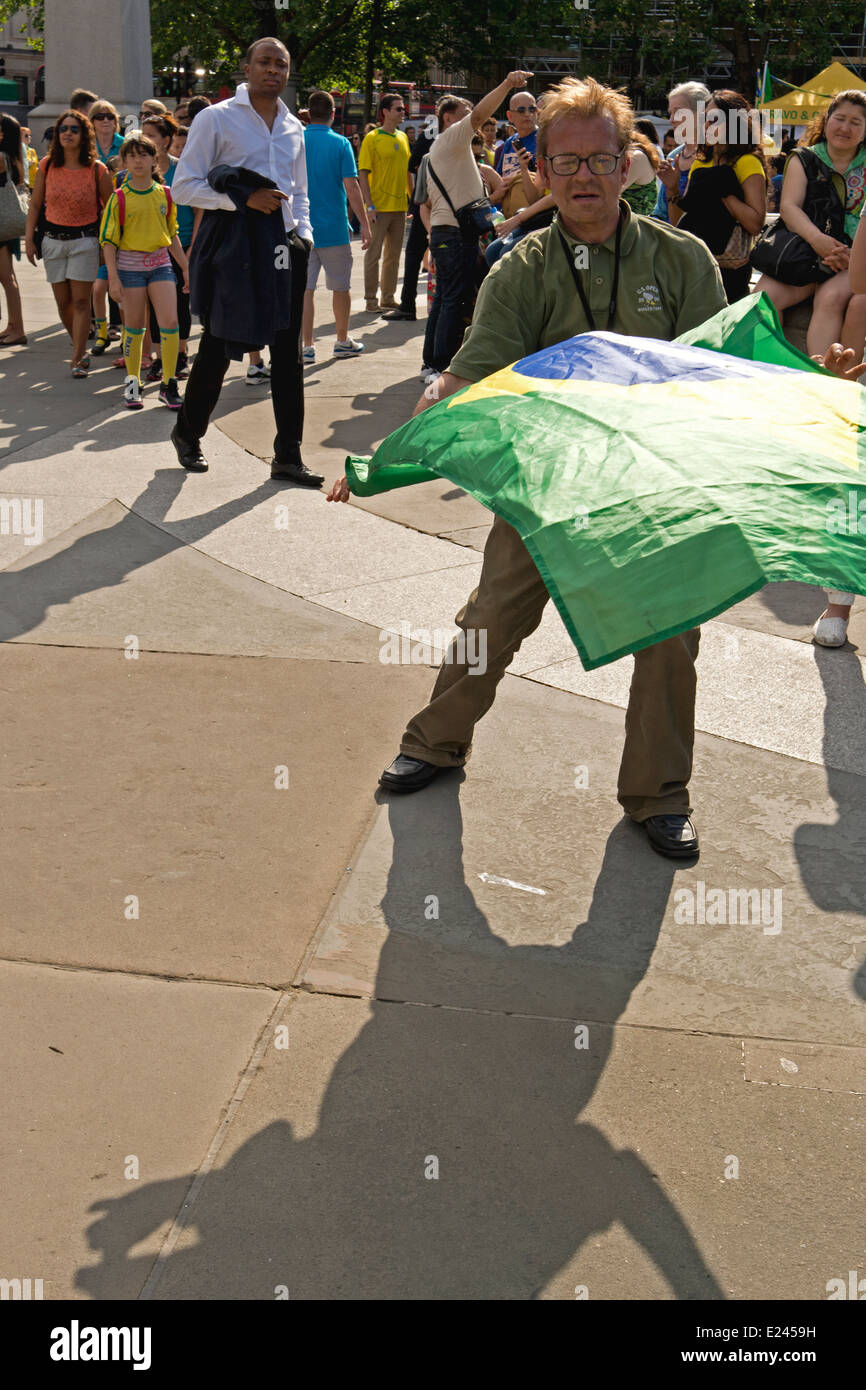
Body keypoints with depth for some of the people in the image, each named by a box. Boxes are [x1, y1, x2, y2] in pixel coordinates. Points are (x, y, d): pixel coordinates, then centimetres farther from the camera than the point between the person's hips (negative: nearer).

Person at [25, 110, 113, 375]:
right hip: (53, 240, 3)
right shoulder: (47, 165, 1)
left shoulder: (97, 170, -7)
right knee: (63, 302, 6)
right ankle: (81, 350, 25)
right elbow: (35, 204, 8)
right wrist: (29, 238, 1)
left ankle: (78, 360, -3)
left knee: (80, 301, -7)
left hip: (85, 240, -3)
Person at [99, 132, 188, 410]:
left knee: (170, 322, -9)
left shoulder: (164, 194, 6)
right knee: (134, 325, 4)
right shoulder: (120, 197, -3)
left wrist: (186, 268, 15)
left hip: (160, 262, 2)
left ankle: (168, 385, 1)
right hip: (129, 264, -2)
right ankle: (132, 382, 17)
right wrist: (113, 277, -10)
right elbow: (109, 239, -3)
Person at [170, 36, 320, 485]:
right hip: (231, 242, -5)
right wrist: (243, 198, -16)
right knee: (218, 347, 2)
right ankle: (188, 432, 25)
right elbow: (184, 186, -6)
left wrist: (304, 233, 7)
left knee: (288, 350, 1)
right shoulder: (216, 119, -1)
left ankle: (288, 456, 6)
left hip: (282, 245, 5)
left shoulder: (293, 128, 16)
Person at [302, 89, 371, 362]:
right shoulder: (340, 143, -6)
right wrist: (365, 224, -4)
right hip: (334, 227, -1)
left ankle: (307, 346, 0)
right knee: (341, 286, 13)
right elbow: (351, 187, -10)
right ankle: (343, 341, 23)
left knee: (304, 288, 3)